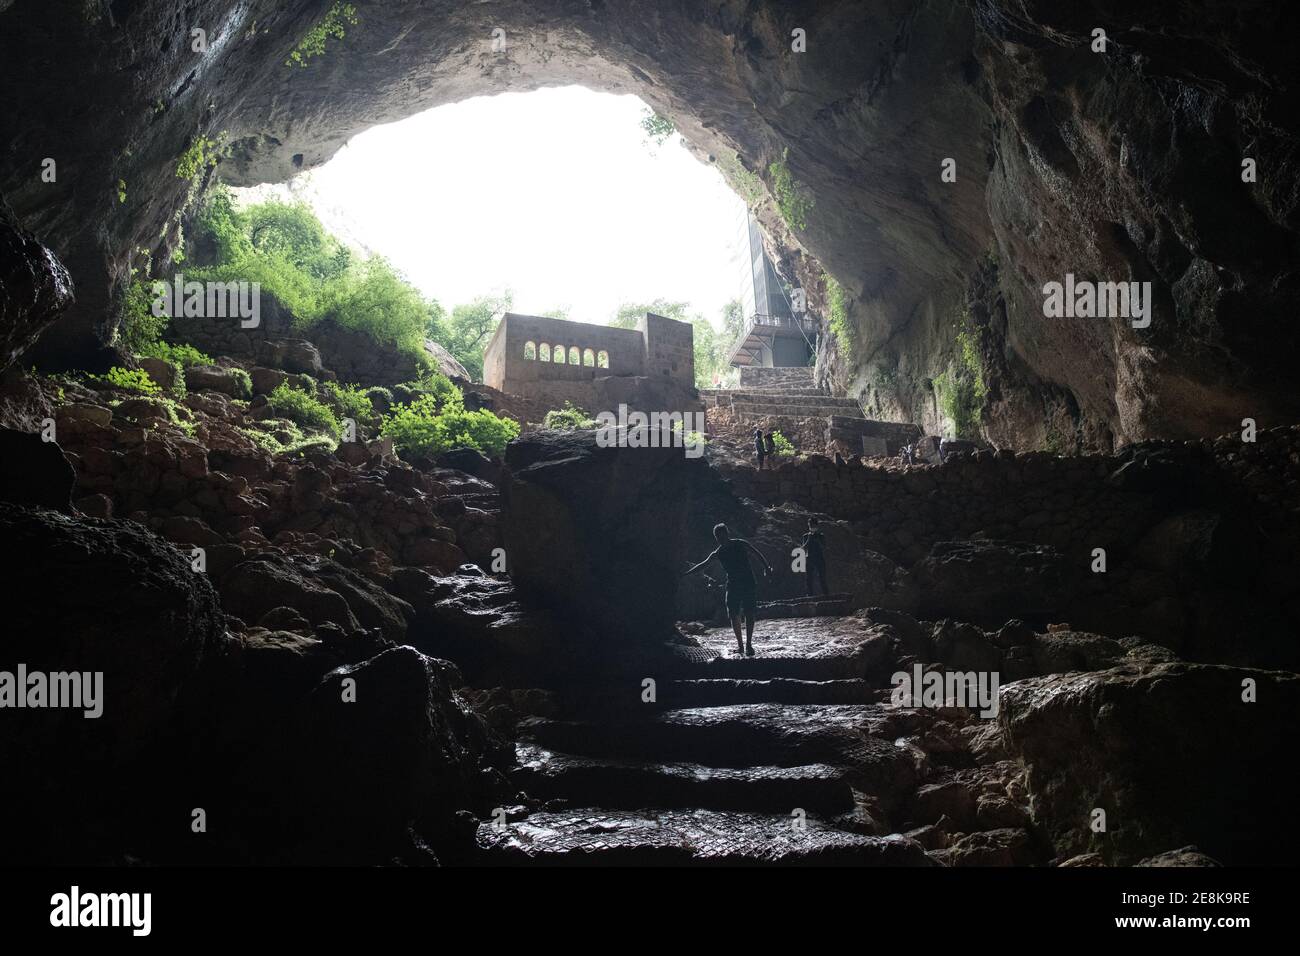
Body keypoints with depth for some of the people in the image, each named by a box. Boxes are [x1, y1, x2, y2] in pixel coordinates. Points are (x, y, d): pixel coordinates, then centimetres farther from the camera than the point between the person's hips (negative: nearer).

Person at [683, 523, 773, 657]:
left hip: (749, 584, -3)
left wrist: (766, 566, -10)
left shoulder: (740, 544, -3)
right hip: (732, 586, 3)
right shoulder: (717, 553, 5)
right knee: (734, 616, -3)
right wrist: (684, 574, 6)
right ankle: (739, 644, 8)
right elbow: (702, 565, 9)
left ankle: (749, 644, -3)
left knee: (750, 615, -7)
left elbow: (757, 553, 1)